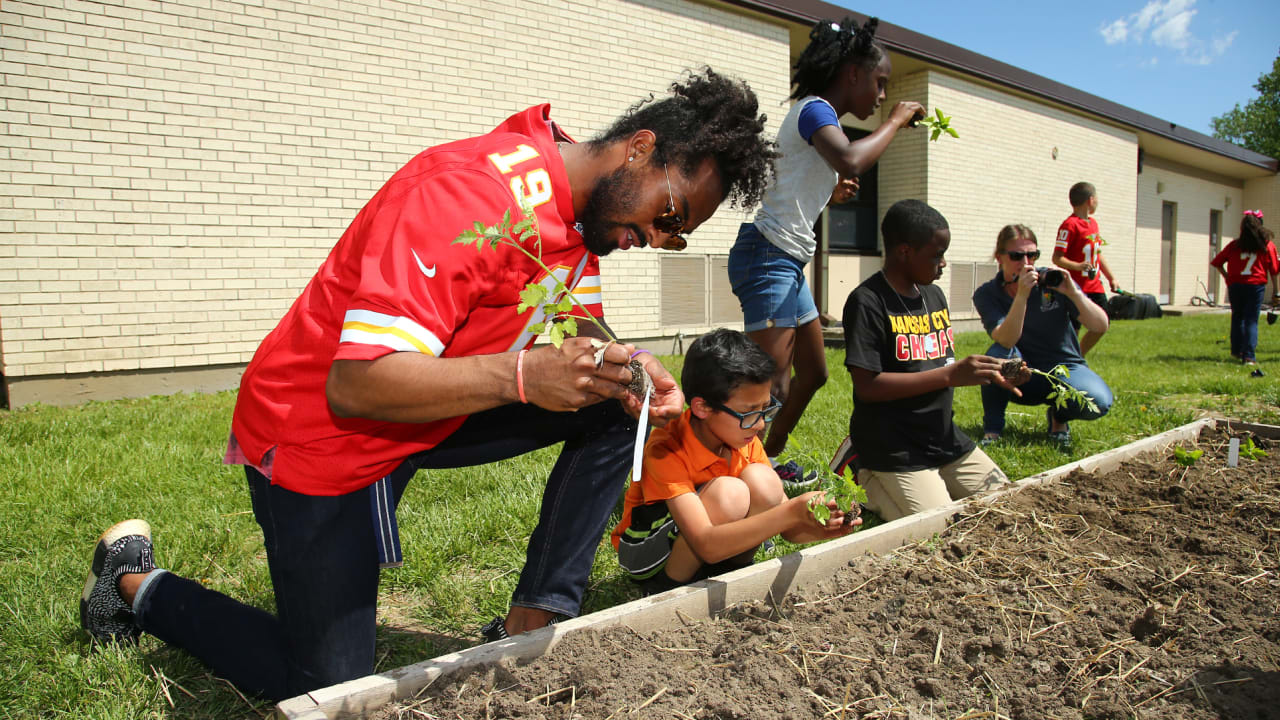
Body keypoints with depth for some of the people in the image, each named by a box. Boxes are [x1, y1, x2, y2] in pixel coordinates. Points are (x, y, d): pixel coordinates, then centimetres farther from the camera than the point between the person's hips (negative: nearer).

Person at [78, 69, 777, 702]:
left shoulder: (582, 209, -1)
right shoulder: (470, 193, -31)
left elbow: (578, 339, 5)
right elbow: (354, 385, -33)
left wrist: (627, 368, -17)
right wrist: (521, 375, -44)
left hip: (431, 415, 8)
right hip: (318, 433, -8)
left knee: (615, 408, -6)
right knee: (331, 685, 0)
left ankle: (529, 627, -2)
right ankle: (137, 584, 21)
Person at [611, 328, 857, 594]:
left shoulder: (747, 441, -10)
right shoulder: (666, 451, -31)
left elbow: (787, 527, -8)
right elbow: (706, 546, -40)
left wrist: (819, 528, -32)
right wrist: (792, 511, -46)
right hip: (644, 552, -5)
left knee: (763, 482, -22)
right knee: (728, 493, -33)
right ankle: (668, 587, -11)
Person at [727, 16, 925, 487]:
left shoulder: (819, 117, 18)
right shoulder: (815, 109, -11)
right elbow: (849, 161, -34)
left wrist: (831, 194, 8)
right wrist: (896, 121, -19)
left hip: (789, 263, 11)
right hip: (767, 257, -11)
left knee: (813, 373, 19)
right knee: (772, 387, -14)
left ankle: (767, 463, 31)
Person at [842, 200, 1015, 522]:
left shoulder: (935, 296, 11)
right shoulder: (867, 302, -15)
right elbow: (867, 387, -22)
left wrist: (987, 374, -2)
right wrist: (951, 375, -23)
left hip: (946, 441, 8)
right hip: (894, 454, -8)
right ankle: (873, 484, 7)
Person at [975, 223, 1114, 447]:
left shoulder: (1052, 281, -8)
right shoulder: (986, 294, -10)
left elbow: (1100, 327, -12)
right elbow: (1006, 342, -27)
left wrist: (1073, 292, -27)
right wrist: (1022, 295, -36)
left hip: (1065, 368, 1)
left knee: (1098, 402, -30)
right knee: (999, 353, -33)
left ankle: (1058, 416, 7)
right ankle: (992, 429, -13)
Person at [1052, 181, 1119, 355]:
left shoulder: (1093, 223, 13)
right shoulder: (1069, 225, -14)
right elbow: (1057, 258, -20)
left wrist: (1111, 278, 23)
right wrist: (1077, 266, -35)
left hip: (1094, 286, 9)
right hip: (1076, 288, -9)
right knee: (1072, 330, -7)